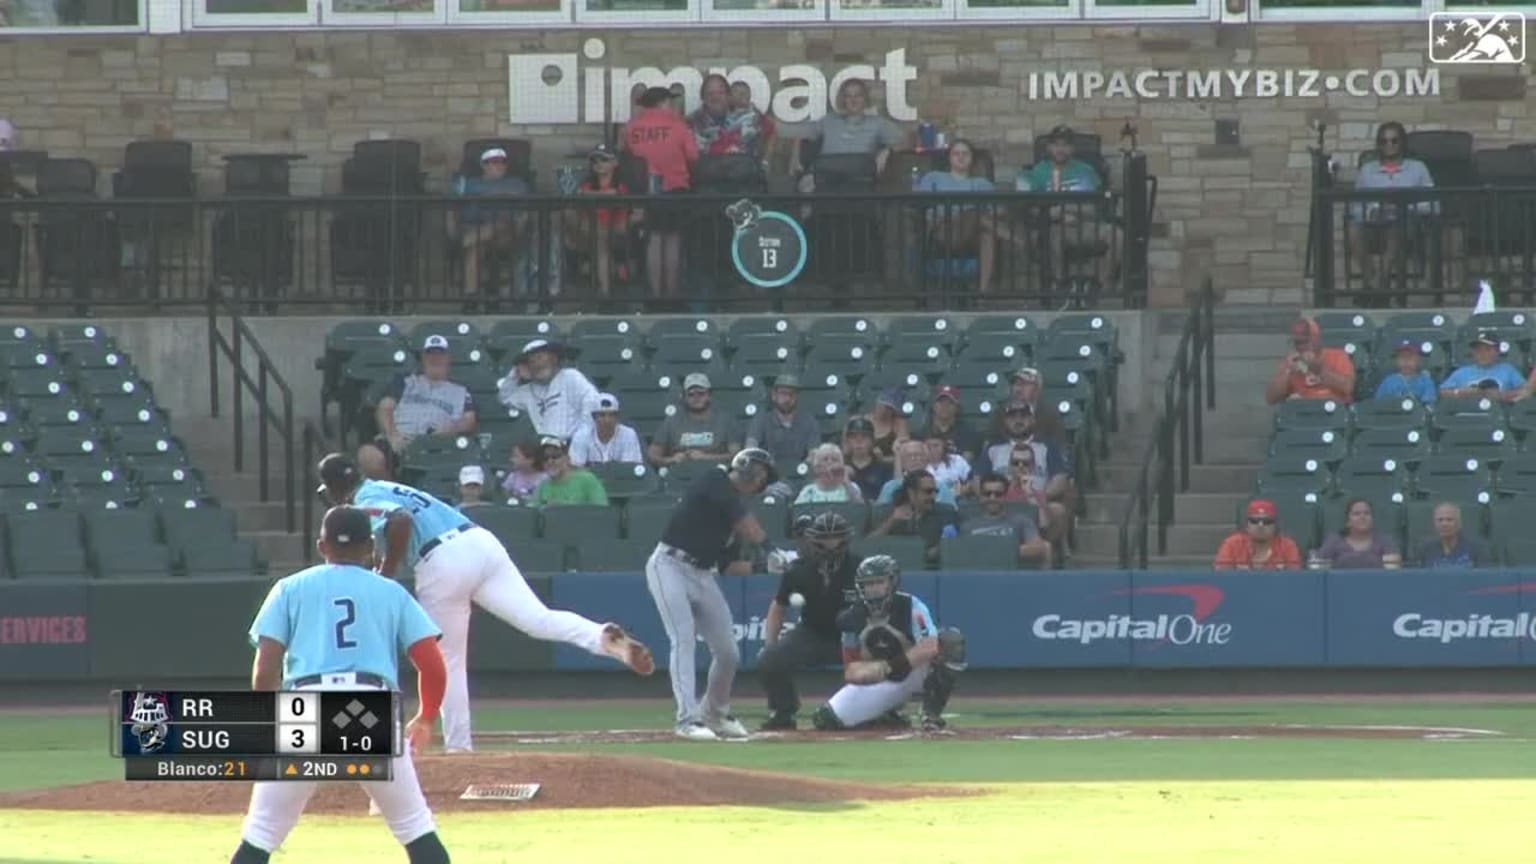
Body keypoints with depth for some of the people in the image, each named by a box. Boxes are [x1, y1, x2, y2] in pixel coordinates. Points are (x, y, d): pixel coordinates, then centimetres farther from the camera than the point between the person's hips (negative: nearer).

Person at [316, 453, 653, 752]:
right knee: (539, 619, -9)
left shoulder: (366, 503, 3)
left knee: (447, 661, 9)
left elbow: (400, 520, -18)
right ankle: (605, 638, -35)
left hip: (443, 563, -7)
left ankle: (458, 746, 11)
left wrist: (387, 571, -8)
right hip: (482, 542, 7)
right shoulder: (391, 490, 31)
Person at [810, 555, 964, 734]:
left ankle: (932, 713, -19)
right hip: (880, 681, 3)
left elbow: (930, 647, -33)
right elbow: (851, 672, -9)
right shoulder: (854, 618, -8)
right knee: (826, 719, -16)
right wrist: (885, 669, -27)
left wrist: (894, 666, -29)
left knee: (951, 640, -32)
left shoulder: (911, 606, -18)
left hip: (918, 672, -3)